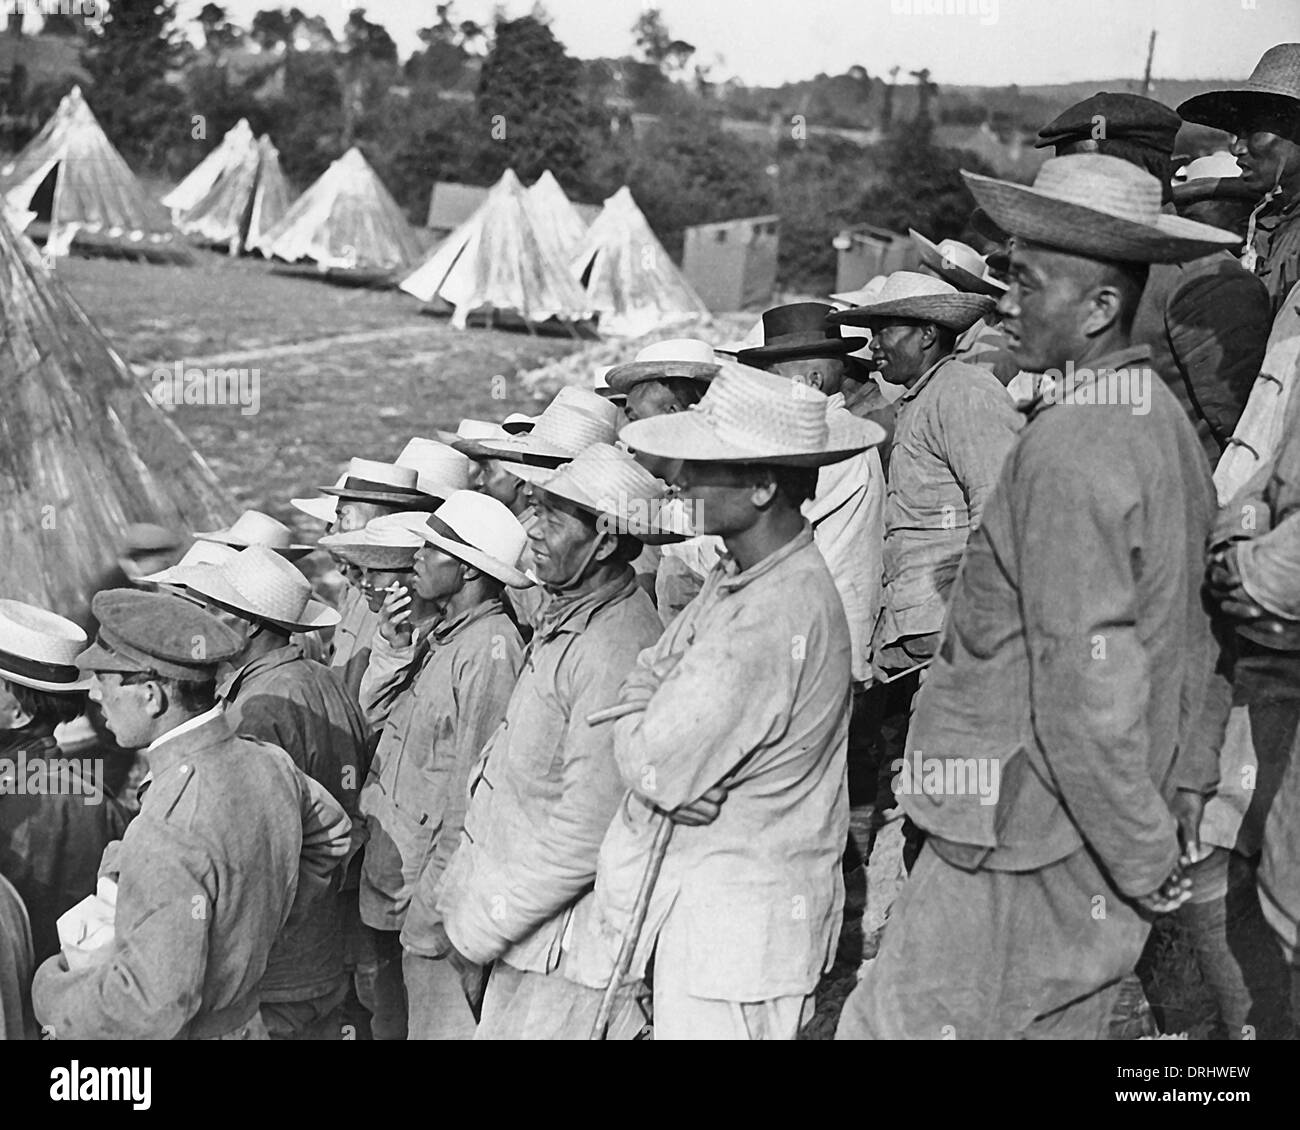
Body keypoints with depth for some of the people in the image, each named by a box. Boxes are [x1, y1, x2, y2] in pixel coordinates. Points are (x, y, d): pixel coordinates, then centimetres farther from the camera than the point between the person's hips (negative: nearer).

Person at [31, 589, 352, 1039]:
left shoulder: (169, 833, -31)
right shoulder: (268, 763, -6)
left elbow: (153, 1005, -31)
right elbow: (330, 832, 15)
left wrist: (53, 993, -14)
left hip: (185, 1034, -7)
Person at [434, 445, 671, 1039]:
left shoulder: (615, 655, -24)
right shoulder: (567, 615, 7)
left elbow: (585, 837, -25)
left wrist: (480, 927, -16)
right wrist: (462, 893, 14)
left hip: (567, 943, -9)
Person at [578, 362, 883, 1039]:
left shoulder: (771, 620, -27)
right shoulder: (738, 577, 4)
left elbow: (657, 771, -24)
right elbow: (646, 675, 9)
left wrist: (635, 727, -3)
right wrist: (643, 712, -13)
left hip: (739, 914, -9)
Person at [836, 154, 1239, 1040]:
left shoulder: (1068, 451, -22)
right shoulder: (1161, 419, 8)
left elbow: (1088, 688, -24)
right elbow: (1187, 644, 15)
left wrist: (1145, 860, -14)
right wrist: (1177, 803, 17)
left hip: (1024, 849, -9)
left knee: (892, 1024, 2)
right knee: (1061, 1025, 19)